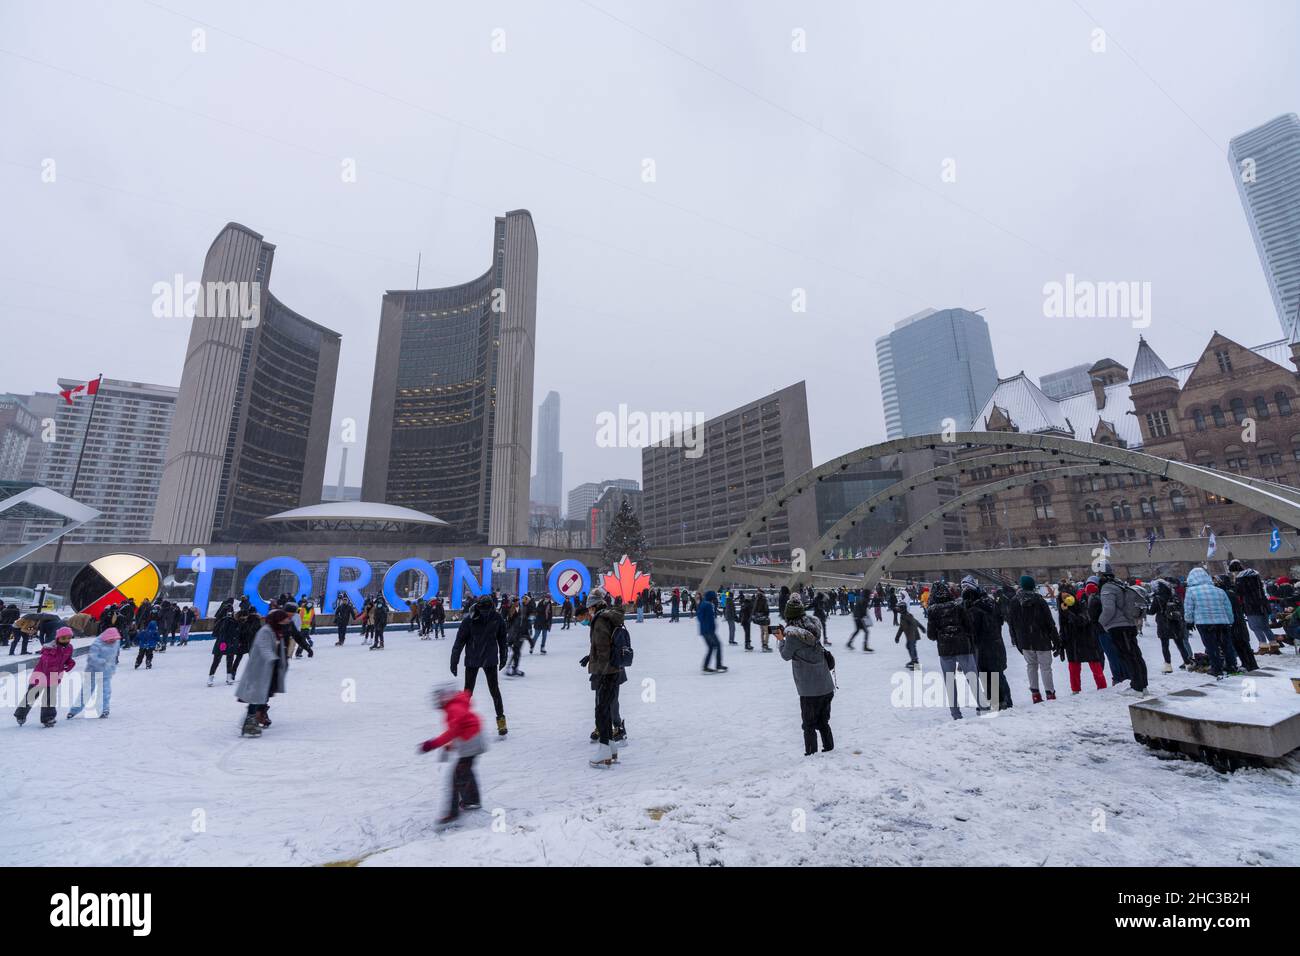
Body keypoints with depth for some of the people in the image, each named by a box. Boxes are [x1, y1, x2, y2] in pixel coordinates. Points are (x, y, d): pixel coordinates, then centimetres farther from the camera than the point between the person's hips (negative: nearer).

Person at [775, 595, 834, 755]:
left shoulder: (793, 635, -22)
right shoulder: (812, 625, -2)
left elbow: (786, 655, -6)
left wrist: (781, 639, 8)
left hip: (809, 689, -6)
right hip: (827, 686, 7)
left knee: (809, 725, 10)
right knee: (823, 722, 22)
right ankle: (829, 749, 31)